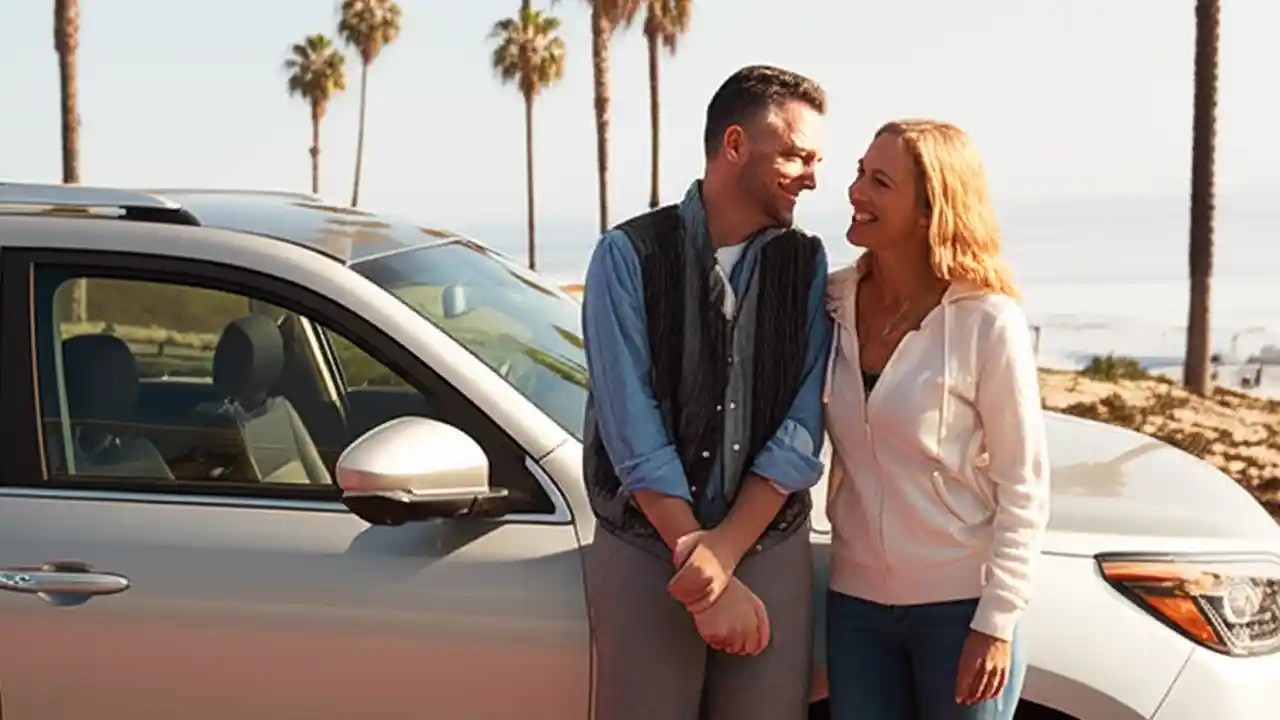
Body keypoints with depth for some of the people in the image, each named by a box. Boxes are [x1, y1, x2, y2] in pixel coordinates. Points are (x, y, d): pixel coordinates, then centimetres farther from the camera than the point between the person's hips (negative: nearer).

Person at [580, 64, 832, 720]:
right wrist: (706, 570, -14)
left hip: (772, 550, 3)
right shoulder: (629, 255, -7)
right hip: (644, 551, -2)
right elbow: (635, 436, -13)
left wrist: (726, 548, -16)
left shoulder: (806, 265, 2)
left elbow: (800, 432, -5)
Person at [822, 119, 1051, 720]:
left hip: (959, 604, -4)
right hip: (856, 601, 4)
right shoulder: (832, 300, -1)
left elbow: (1024, 487, -9)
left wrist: (996, 623, -11)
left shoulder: (987, 321, -12)